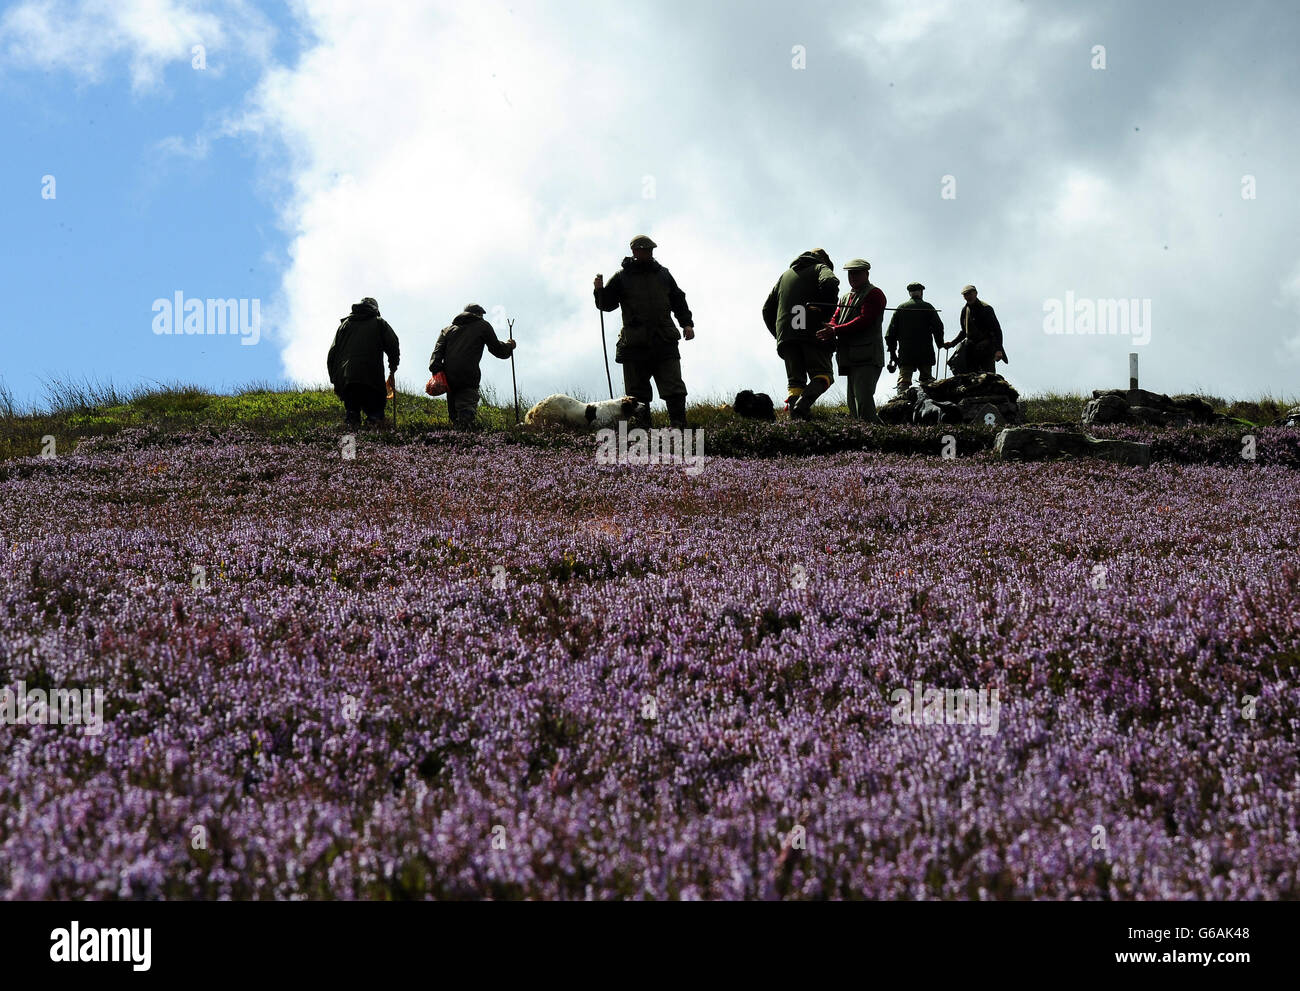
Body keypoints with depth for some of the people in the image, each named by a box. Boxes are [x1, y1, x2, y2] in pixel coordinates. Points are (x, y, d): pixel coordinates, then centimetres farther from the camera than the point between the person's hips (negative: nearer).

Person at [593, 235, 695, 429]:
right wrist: (600, 290, -14)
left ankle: (679, 426, -3)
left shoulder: (663, 274, 15)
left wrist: (687, 323, 9)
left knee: (674, 390, -5)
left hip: (665, 341, 2)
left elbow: (678, 301, 21)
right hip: (635, 345, -2)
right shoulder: (621, 277, 7)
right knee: (637, 393, 1)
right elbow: (606, 304, 6)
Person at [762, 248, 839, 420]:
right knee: (822, 375, -3)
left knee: (795, 380, 5)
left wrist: (778, 334, 26)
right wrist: (828, 310, -4)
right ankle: (804, 402, -31)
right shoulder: (821, 268, 13)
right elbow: (830, 283, -13)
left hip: (785, 334, 4)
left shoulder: (785, 275, 29)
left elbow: (768, 309, 25)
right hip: (813, 333, -4)